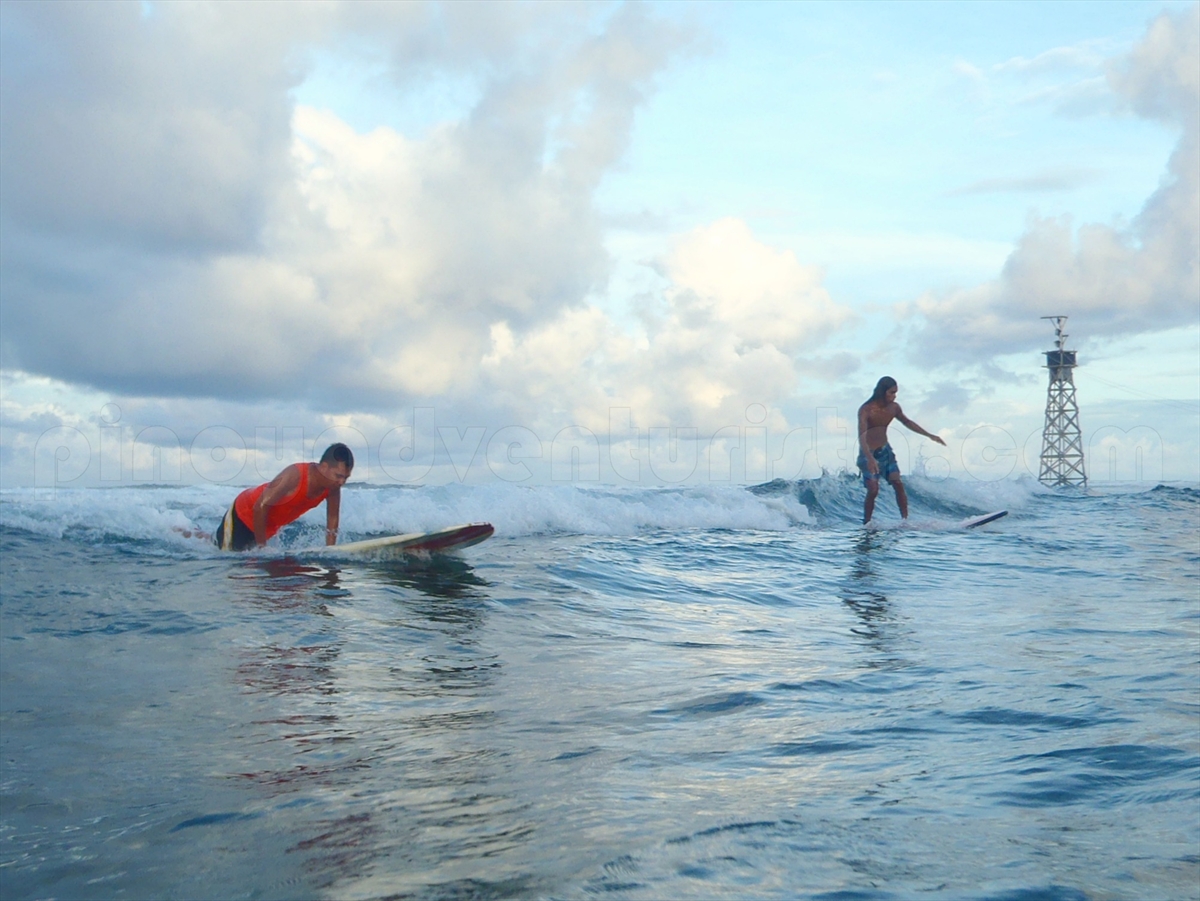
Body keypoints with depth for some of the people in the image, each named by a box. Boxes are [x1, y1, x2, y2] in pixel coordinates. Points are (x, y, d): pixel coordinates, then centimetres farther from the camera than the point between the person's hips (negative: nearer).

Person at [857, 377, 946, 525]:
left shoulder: (893, 408, -1)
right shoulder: (866, 410, -20)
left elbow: (908, 422, 18)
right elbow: (862, 436, -30)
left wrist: (930, 435, 21)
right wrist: (869, 458, -44)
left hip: (885, 451, 5)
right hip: (868, 453, -5)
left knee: (898, 484, -8)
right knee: (873, 490, -14)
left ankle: (905, 520, -4)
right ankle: (866, 524, 0)